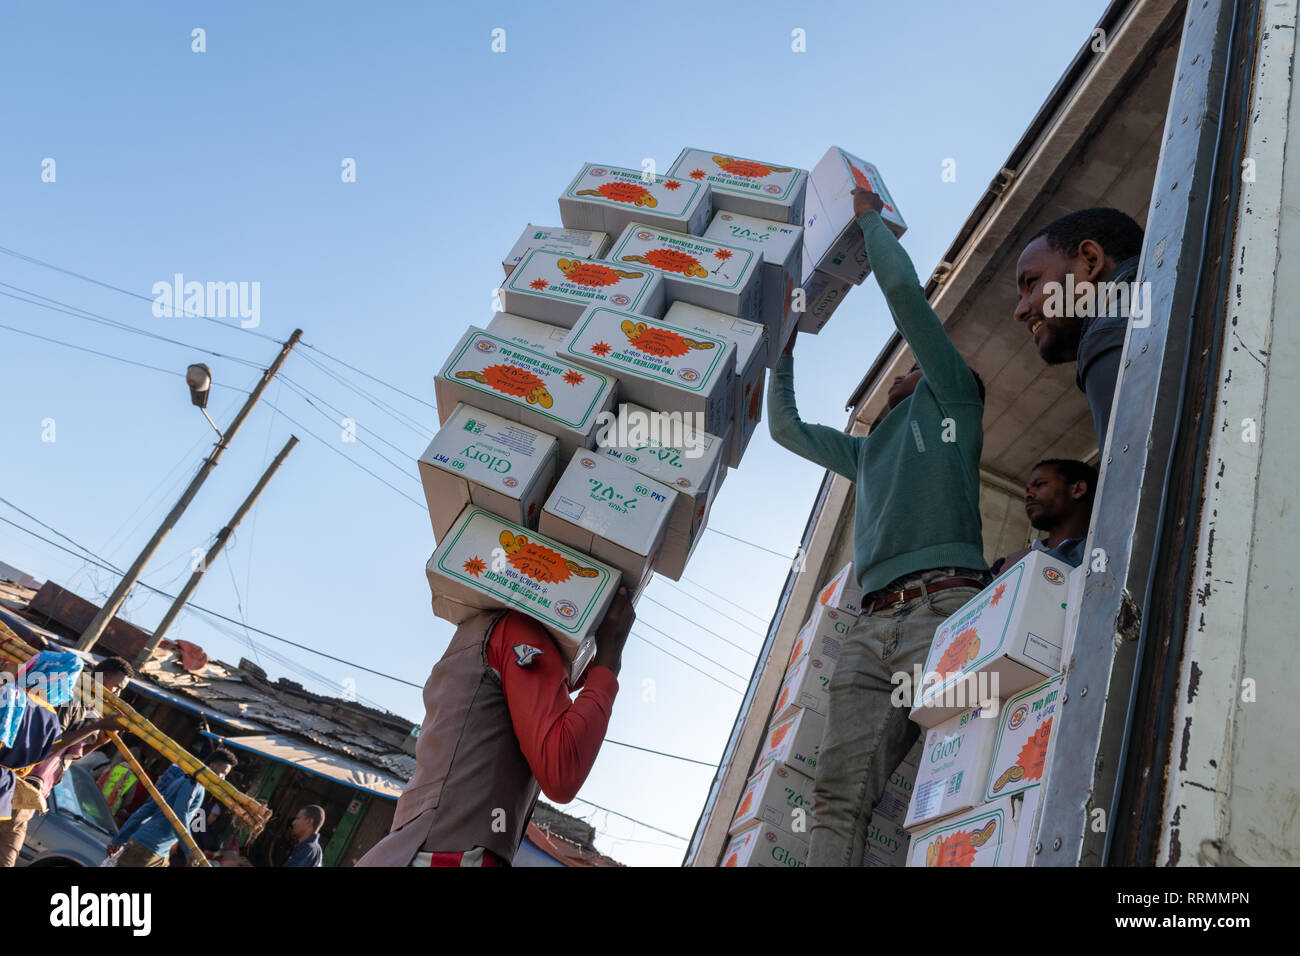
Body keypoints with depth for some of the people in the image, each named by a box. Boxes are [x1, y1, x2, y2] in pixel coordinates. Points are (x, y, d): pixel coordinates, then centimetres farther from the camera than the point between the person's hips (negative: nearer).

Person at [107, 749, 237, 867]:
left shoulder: (186, 780, 18)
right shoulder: (196, 781, -11)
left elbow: (147, 809, 18)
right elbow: (179, 815, -22)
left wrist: (119, 840, 19)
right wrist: (190, 851, -20)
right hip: (147, 849, -10)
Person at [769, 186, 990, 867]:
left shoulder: (952, 400, 21)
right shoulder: (868, 450, 37)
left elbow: (902, 288, 15)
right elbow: (784, 425, 44)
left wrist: (869, 216, 30)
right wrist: (785, 340, 48)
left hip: (946, 606, -6)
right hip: (873, 626, 6)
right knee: (838, 794, -10)